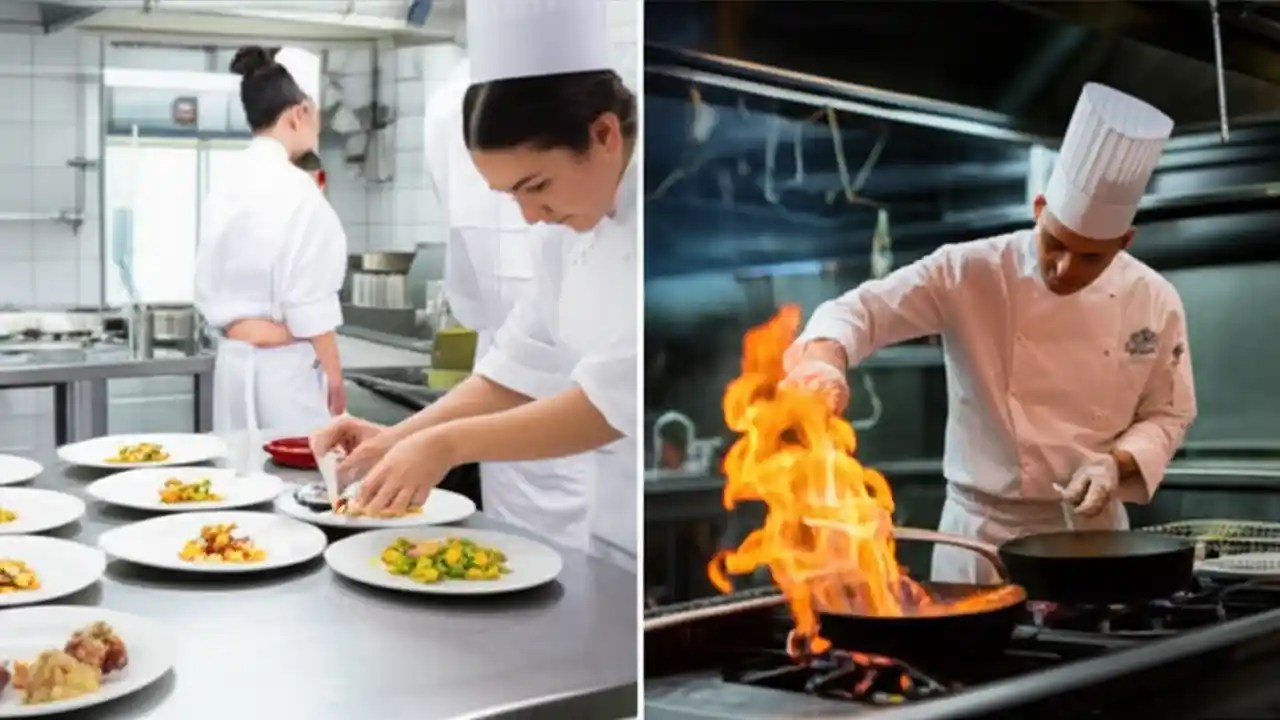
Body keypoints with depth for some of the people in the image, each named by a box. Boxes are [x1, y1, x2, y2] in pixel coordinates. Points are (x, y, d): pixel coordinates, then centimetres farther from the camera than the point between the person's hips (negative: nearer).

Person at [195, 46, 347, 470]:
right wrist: (334, 376, -7)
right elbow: (308, 302, -15)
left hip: (233, 361, 8)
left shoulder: (225, 189, 9)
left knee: (246, 467, 10)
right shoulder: (296, 188, -13)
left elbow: (207, 290, 12)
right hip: (284, 364, -7)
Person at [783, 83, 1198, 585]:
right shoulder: (971, 274, -12)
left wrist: (1118, 463, -14)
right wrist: (826, 359, -40)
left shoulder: (1154, 301, -4)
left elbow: (1168, 414, 6)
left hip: (1092, 530, 2)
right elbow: (864, 309, -18)